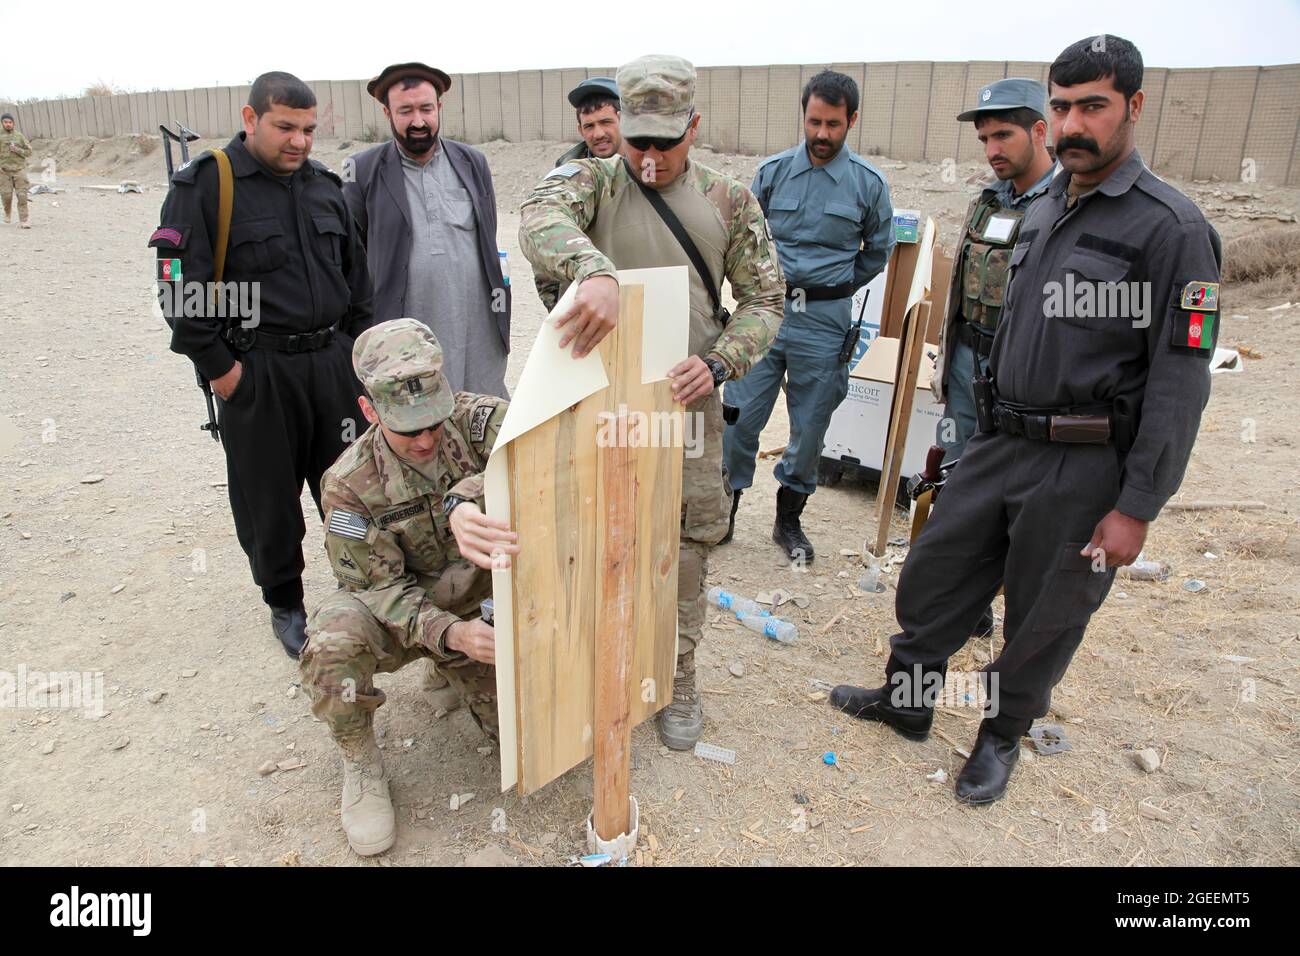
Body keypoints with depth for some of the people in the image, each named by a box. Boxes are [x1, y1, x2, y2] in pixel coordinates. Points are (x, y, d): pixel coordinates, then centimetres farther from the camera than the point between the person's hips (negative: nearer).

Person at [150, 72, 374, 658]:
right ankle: (284, 605, 26)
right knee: (269, 500, 7)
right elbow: (180, 285, -9)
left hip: (332, 362, 4)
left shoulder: (325, 185, 11)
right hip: (254, 373, -4)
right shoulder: (204, 185, -6)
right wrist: (218, 366, -10)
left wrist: (357, 343, 12)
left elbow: (355, 274, 18)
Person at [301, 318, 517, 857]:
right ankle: (360, 763, -5)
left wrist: (467, 499, -60)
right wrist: (448, 633, -38)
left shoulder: (476, 419, -19)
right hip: (398, 611, -1)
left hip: (476, 608, 1)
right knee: (333, 641, -34)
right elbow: (380, 587, -19)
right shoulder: (350, 484, -20)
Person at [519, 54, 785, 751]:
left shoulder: (728, 201, 5)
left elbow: (764, 298, 5)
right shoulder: (594, 180, -2)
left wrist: (717, 363, -14)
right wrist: (595, 270, -48)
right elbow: (540, 217, -26)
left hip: (688, 399, 2)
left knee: (687, 542, 8)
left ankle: (677, 676, 29)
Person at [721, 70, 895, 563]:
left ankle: (789, 520, 24)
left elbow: (878, 251, 14)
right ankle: (724, 508, 15)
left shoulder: (869, 183, 1)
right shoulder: (772, 171, 2)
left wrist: (835, 287, 11)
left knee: (809, 428, 8)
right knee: (740, 416, -2)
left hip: (825, 320, 0)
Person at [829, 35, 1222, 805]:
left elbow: (1180, 381, -15)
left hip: (1085, 466, -6)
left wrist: (1138, 508, -18)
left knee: (1044, 618, 10)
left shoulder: (1171, 227, -12)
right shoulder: (1043, 211, 10)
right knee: (932, 576, 13)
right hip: (1001, 444, 7)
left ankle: (1003, 735, 34)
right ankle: (907, 700, 34)